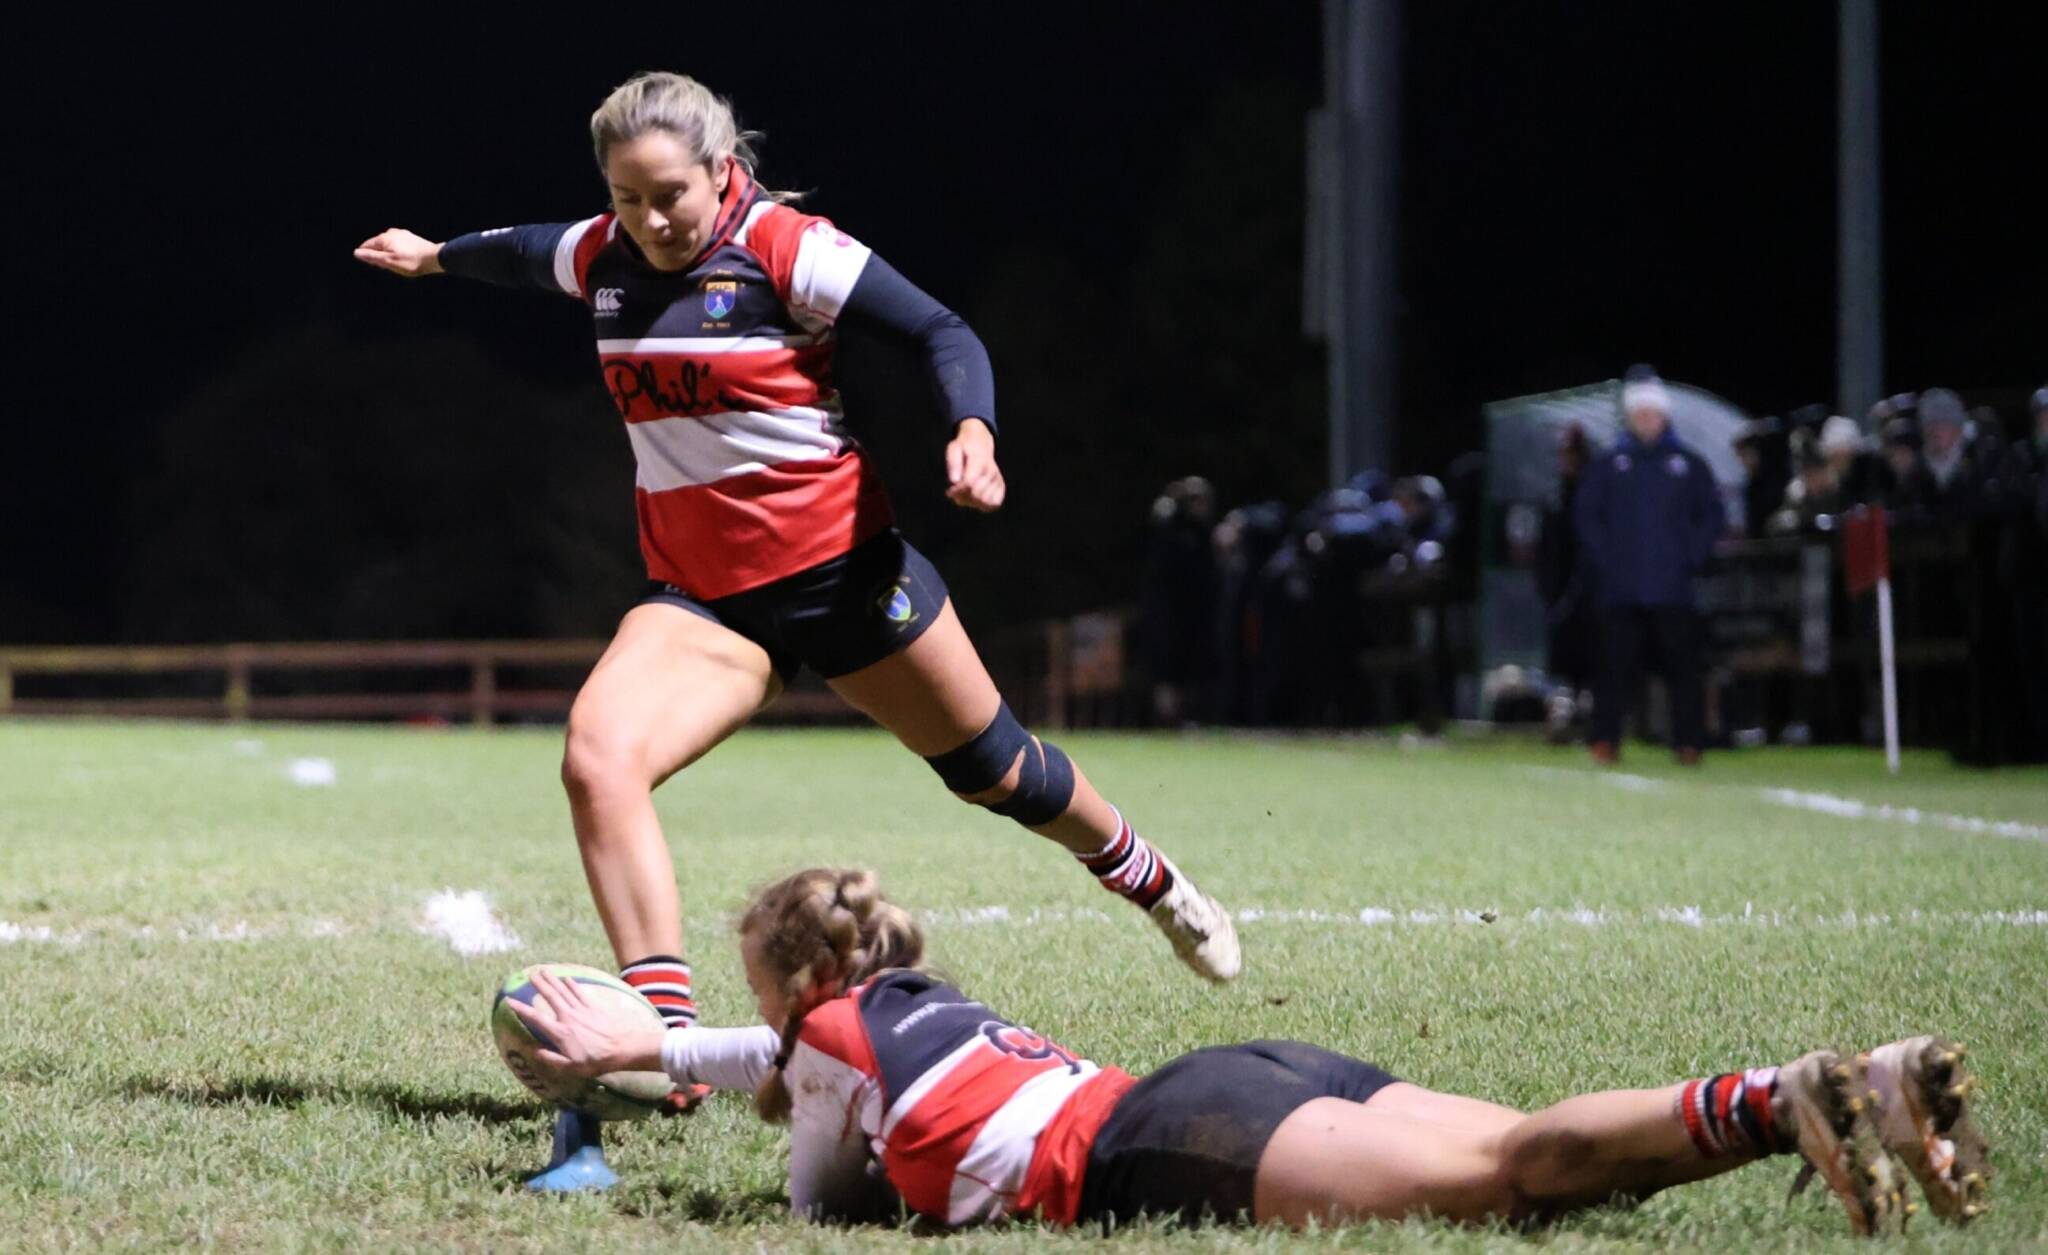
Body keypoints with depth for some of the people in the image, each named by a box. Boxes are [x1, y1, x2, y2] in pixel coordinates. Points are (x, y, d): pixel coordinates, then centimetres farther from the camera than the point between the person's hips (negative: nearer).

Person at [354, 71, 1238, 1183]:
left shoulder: (789, 252, -13)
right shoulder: (601, 257, 3)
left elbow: (941, 334, -12)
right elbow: (527, 254, 27)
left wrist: (973, 433, -30)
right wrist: (435, 257, 44)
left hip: (842, 568, -4)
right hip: (699, 596, 4)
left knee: (991, 768, 13)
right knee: (595, 756, -24)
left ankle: (1153, 885, 45)